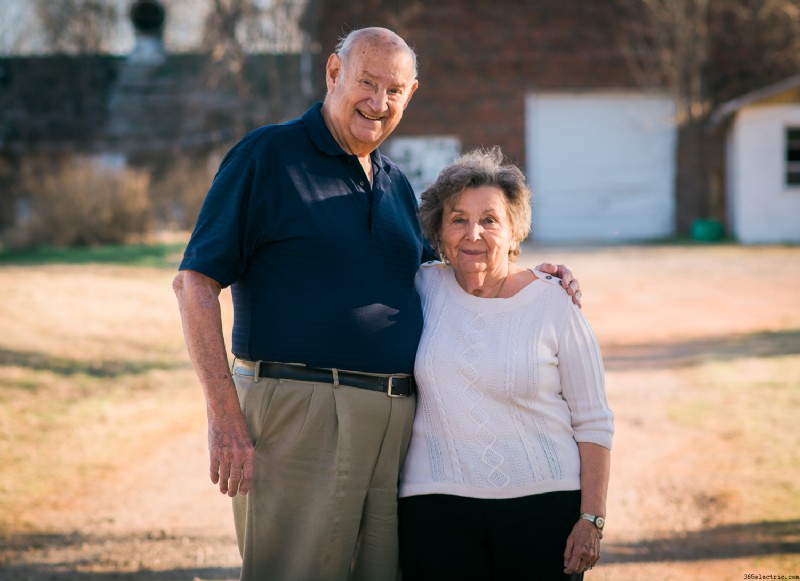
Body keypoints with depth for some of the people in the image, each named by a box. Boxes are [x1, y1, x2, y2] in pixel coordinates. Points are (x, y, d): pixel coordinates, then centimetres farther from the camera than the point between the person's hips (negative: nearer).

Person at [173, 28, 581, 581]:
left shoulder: (396, 184, 18)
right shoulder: (267, 155, -1)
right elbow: (196, 281, -6)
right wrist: (225, 417, -14)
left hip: (396, 421, 6)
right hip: (297, 410, -6)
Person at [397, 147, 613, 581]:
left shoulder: (554, 305, -1)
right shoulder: (426, 288, 5)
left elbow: (593, 424, 1)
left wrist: (592, 520, -6)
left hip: (544, 506, -1)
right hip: (436, 506, 2)